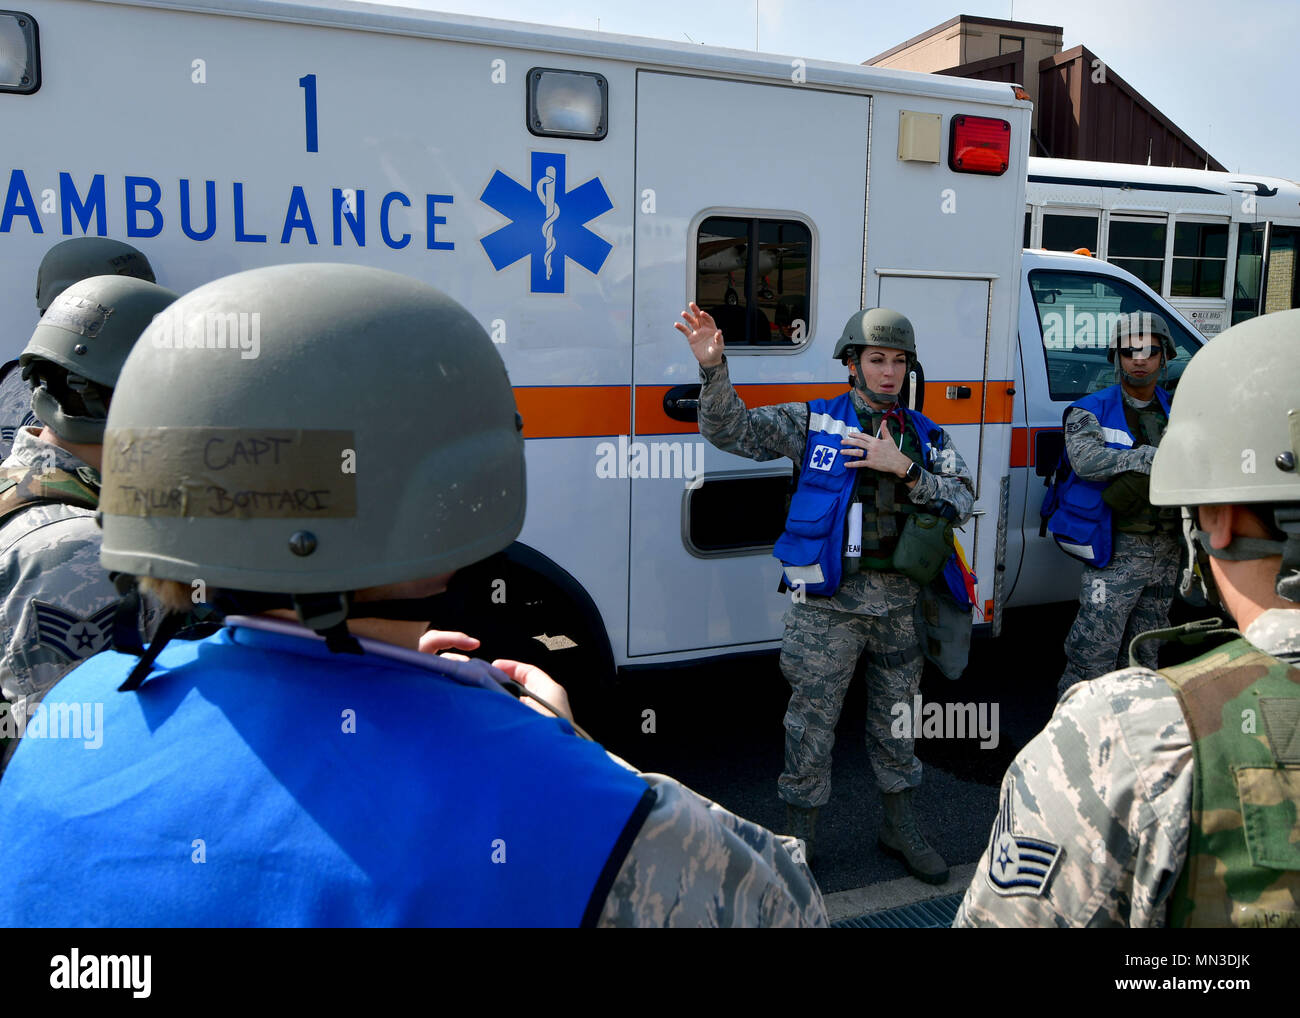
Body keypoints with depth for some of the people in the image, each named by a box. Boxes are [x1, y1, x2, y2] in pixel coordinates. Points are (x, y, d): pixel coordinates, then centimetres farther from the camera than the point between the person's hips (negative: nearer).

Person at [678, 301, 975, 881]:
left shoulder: (925, 436, 7)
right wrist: (713, 367, -22)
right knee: (811, 724, 4)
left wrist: (904, 468, -15)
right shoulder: (813, 423, -1)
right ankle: (798, 840, 21)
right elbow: (730, 430, -6)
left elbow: (964, 503, -2)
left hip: (900, 604, 3)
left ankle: (900, 828, 37)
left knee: (897, 722, 17)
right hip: (828, 603, -3)